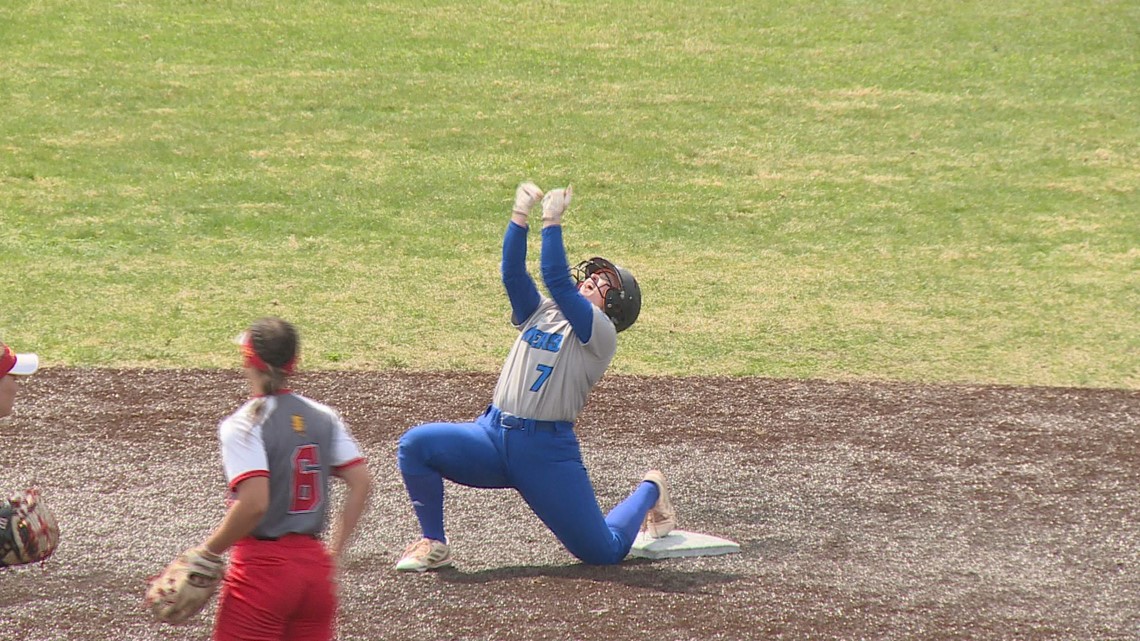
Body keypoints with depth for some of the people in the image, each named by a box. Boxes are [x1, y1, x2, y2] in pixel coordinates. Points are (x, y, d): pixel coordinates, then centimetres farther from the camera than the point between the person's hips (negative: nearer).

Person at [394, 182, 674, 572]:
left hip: (548, 451, -5)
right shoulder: (539, 313, 15)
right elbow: (513, 272, 1)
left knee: (603, 552, -3)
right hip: (492, 436, 5)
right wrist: (520, 216, -9)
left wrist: (552, 222, -18)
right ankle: (433, 546, -3)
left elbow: (557, 280, -17)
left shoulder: (601, 332, -4)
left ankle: (649, 492, 30)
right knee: (416, 444, -19)